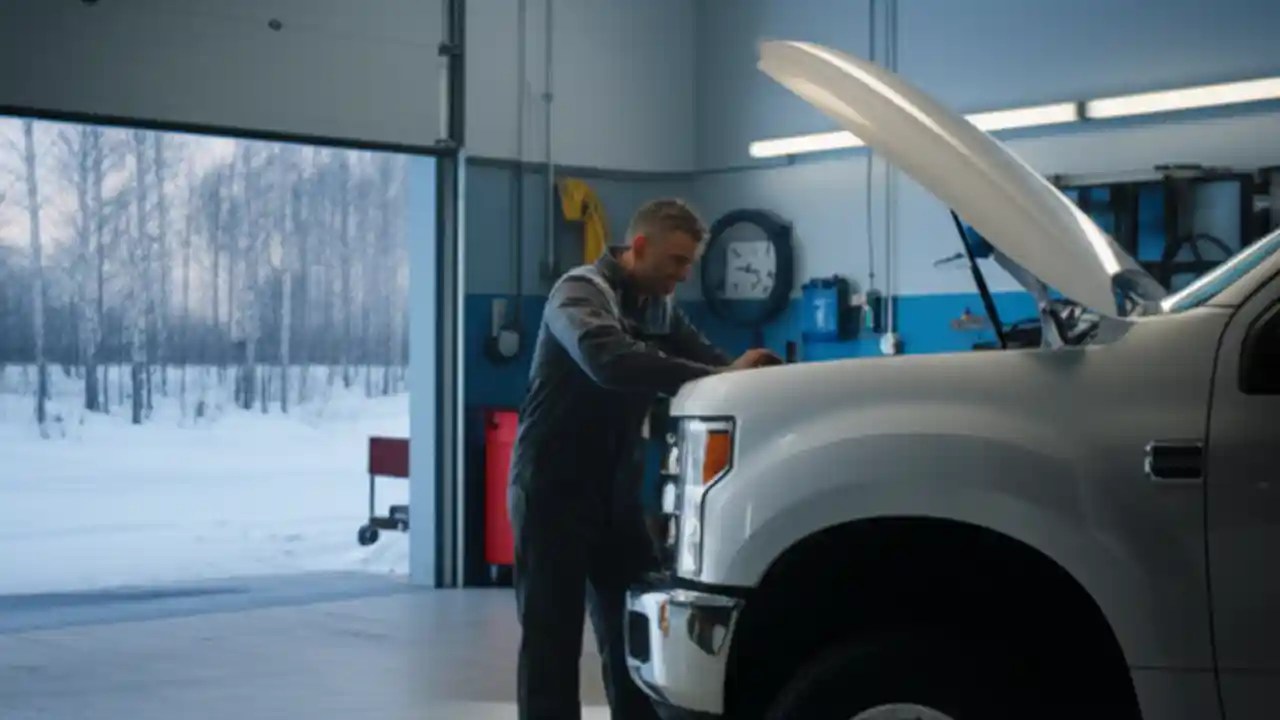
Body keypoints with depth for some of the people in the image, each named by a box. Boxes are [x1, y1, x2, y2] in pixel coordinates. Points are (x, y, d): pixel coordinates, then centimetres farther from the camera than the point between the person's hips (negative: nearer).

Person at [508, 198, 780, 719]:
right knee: (552, 635, -3)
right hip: (552, 487, -7)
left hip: (613, 488, 8)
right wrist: (719, 378, -38)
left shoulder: (660, 308, 11)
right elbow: (610, 362, -35)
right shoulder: (582, 292, -16)